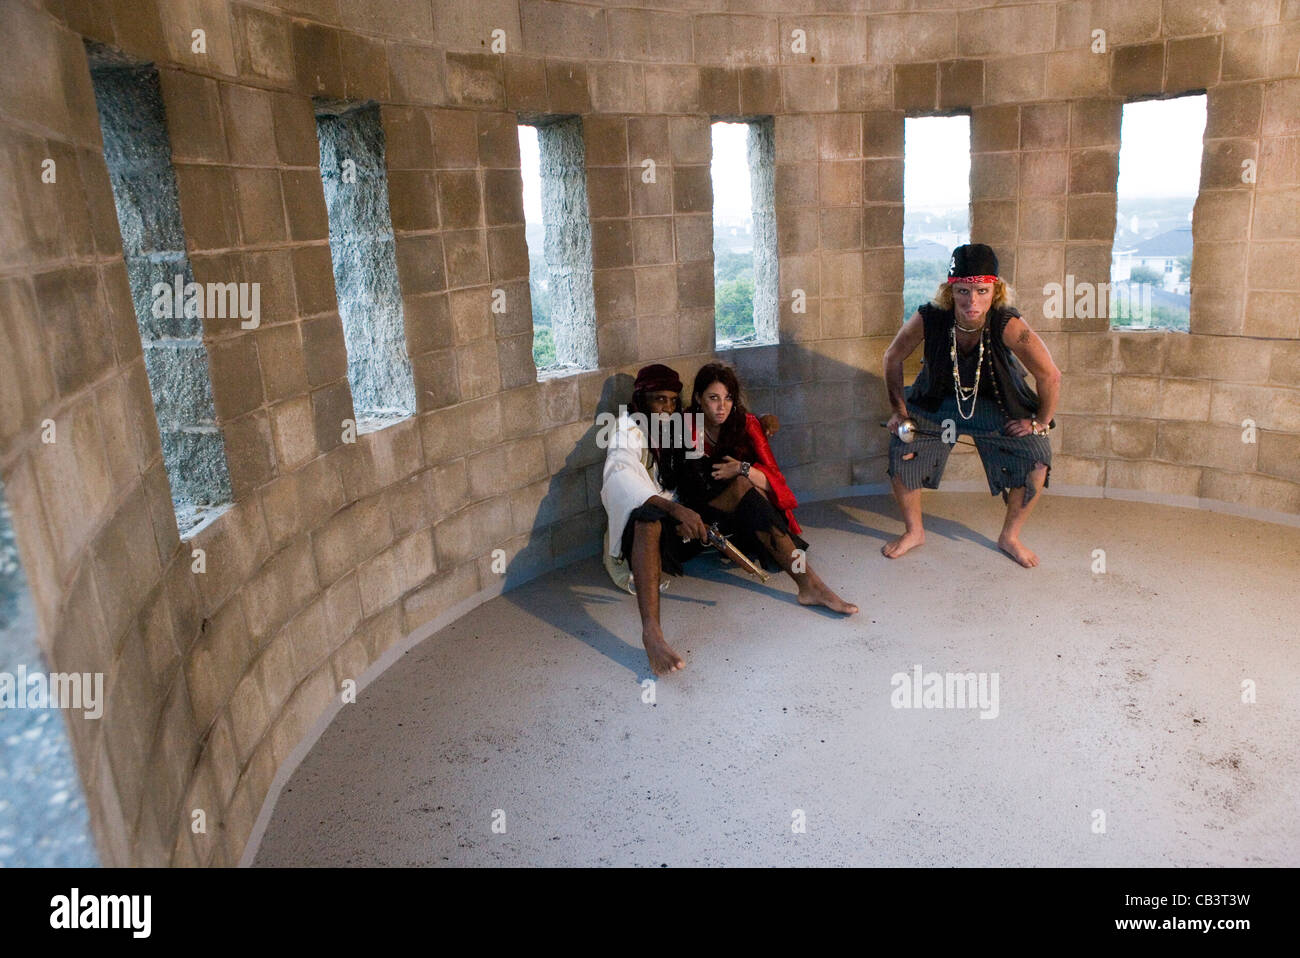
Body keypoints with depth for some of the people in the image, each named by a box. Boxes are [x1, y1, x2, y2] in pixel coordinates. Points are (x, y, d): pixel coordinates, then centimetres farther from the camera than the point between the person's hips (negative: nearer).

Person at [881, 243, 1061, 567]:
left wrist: (1040, 422, -13)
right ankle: (914, 531, 13)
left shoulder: (1008, 325, -35)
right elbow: (893, 358, -10)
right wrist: (899, 410, -7)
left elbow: (1050, 376, -23)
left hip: (996, 403, -1)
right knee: (901, 449, -13)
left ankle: (1009, 537, 14)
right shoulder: (928, 319, -30)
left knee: (1037, 460, -13)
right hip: (938, 400, 1)